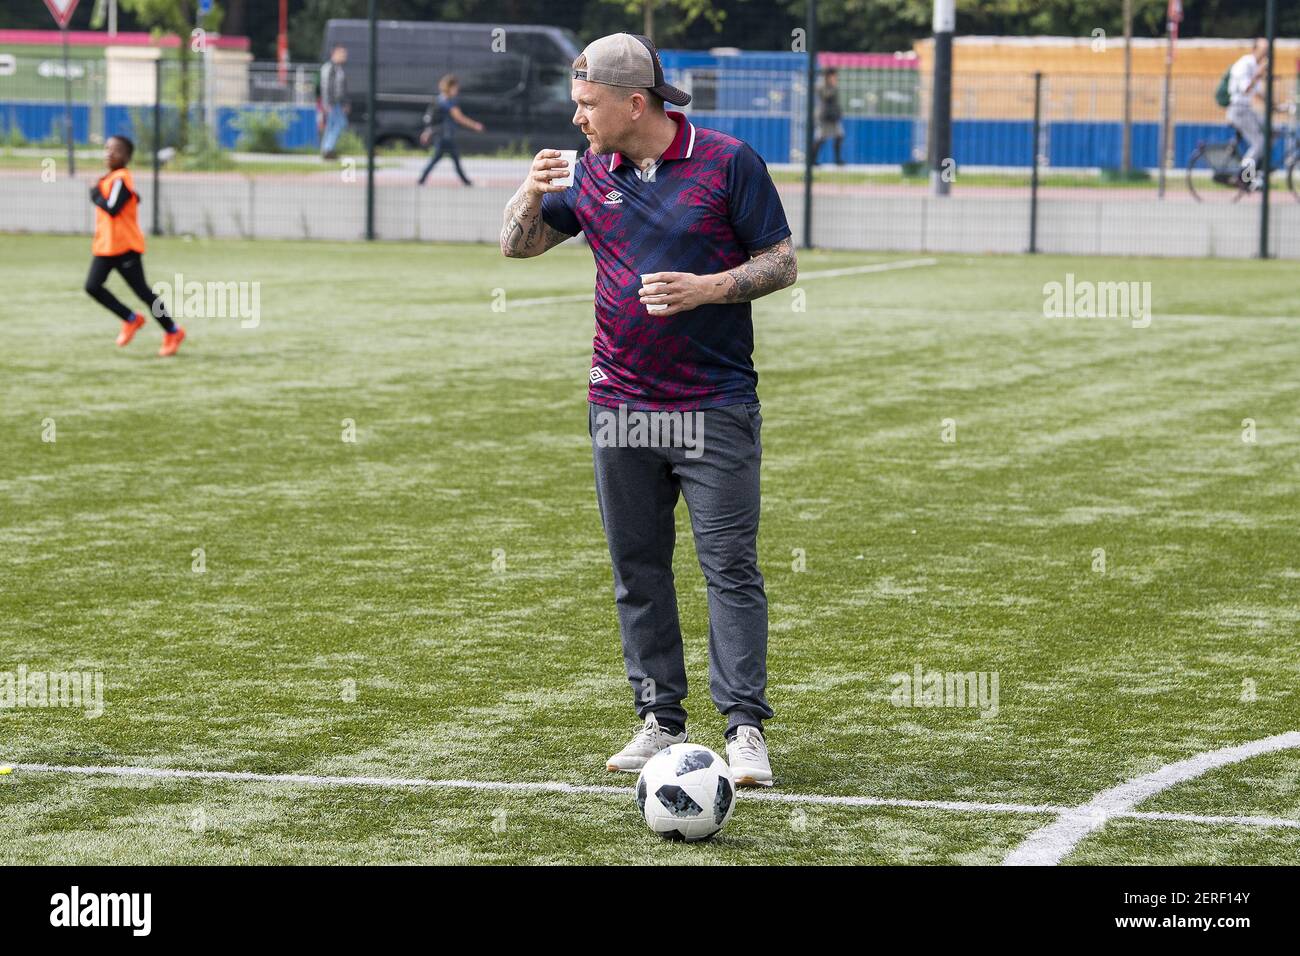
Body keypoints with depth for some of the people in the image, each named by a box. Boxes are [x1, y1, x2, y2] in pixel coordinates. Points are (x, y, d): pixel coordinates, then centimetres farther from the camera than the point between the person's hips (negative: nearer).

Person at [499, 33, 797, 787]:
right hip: (620, 405, 5)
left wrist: (706, 288, -17)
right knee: (638, 568, 7)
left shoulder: (728, 160, -5)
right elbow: (518, 245, 15)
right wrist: (533, 193, -6)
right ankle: (660, 722, 14)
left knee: (731, 564, -7)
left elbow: (782, 263, -2)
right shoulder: (589, 172, 8)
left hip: (716, 406, -4)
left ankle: (745, 728, -6)